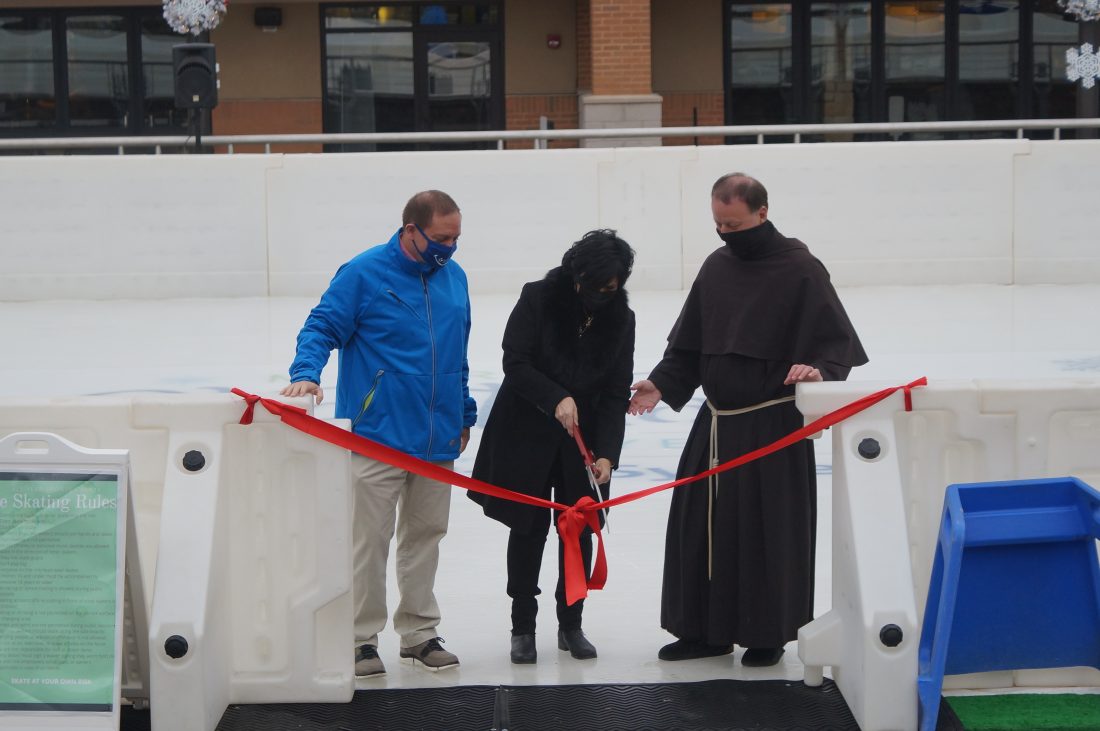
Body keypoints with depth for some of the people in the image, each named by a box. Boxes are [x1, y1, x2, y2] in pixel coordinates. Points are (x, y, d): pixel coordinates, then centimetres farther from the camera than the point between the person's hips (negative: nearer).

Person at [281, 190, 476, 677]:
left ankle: (419, 633, 23)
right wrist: (306, 373, -26)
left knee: (425, 536, 12)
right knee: (370, 540, -2)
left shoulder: (454, 277, 11)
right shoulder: (364, 273, -7)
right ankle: (363, 637, 8)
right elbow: (320, 328, -8)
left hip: (437, 438, 6)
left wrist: (465, 414, 23)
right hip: (376, 433, -5)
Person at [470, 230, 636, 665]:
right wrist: (556, 399, -26)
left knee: (579, 530, 5)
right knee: (529, 528, 3)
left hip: (584, 437, 3)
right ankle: (522, 627, 15)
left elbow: (616, 395, -5)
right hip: (526, 432, -2)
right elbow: (515, 363, -13)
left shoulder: (621, 319, -4)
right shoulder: (538, 298, -12)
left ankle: (571, 624, 19)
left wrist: (606, 453, -15)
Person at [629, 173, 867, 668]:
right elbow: (688, 344, 15)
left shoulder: (800, 269, -9)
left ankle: (768, 635, 14)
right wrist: (662, 384, 2)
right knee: (698, 524, 8)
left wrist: (819, 370, -30)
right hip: (716, 421, 6)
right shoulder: (717, 267, 9)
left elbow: (838, 342, -10)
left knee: (769, 531, -1)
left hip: (772, 424, -6)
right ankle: (705, 630, 20)